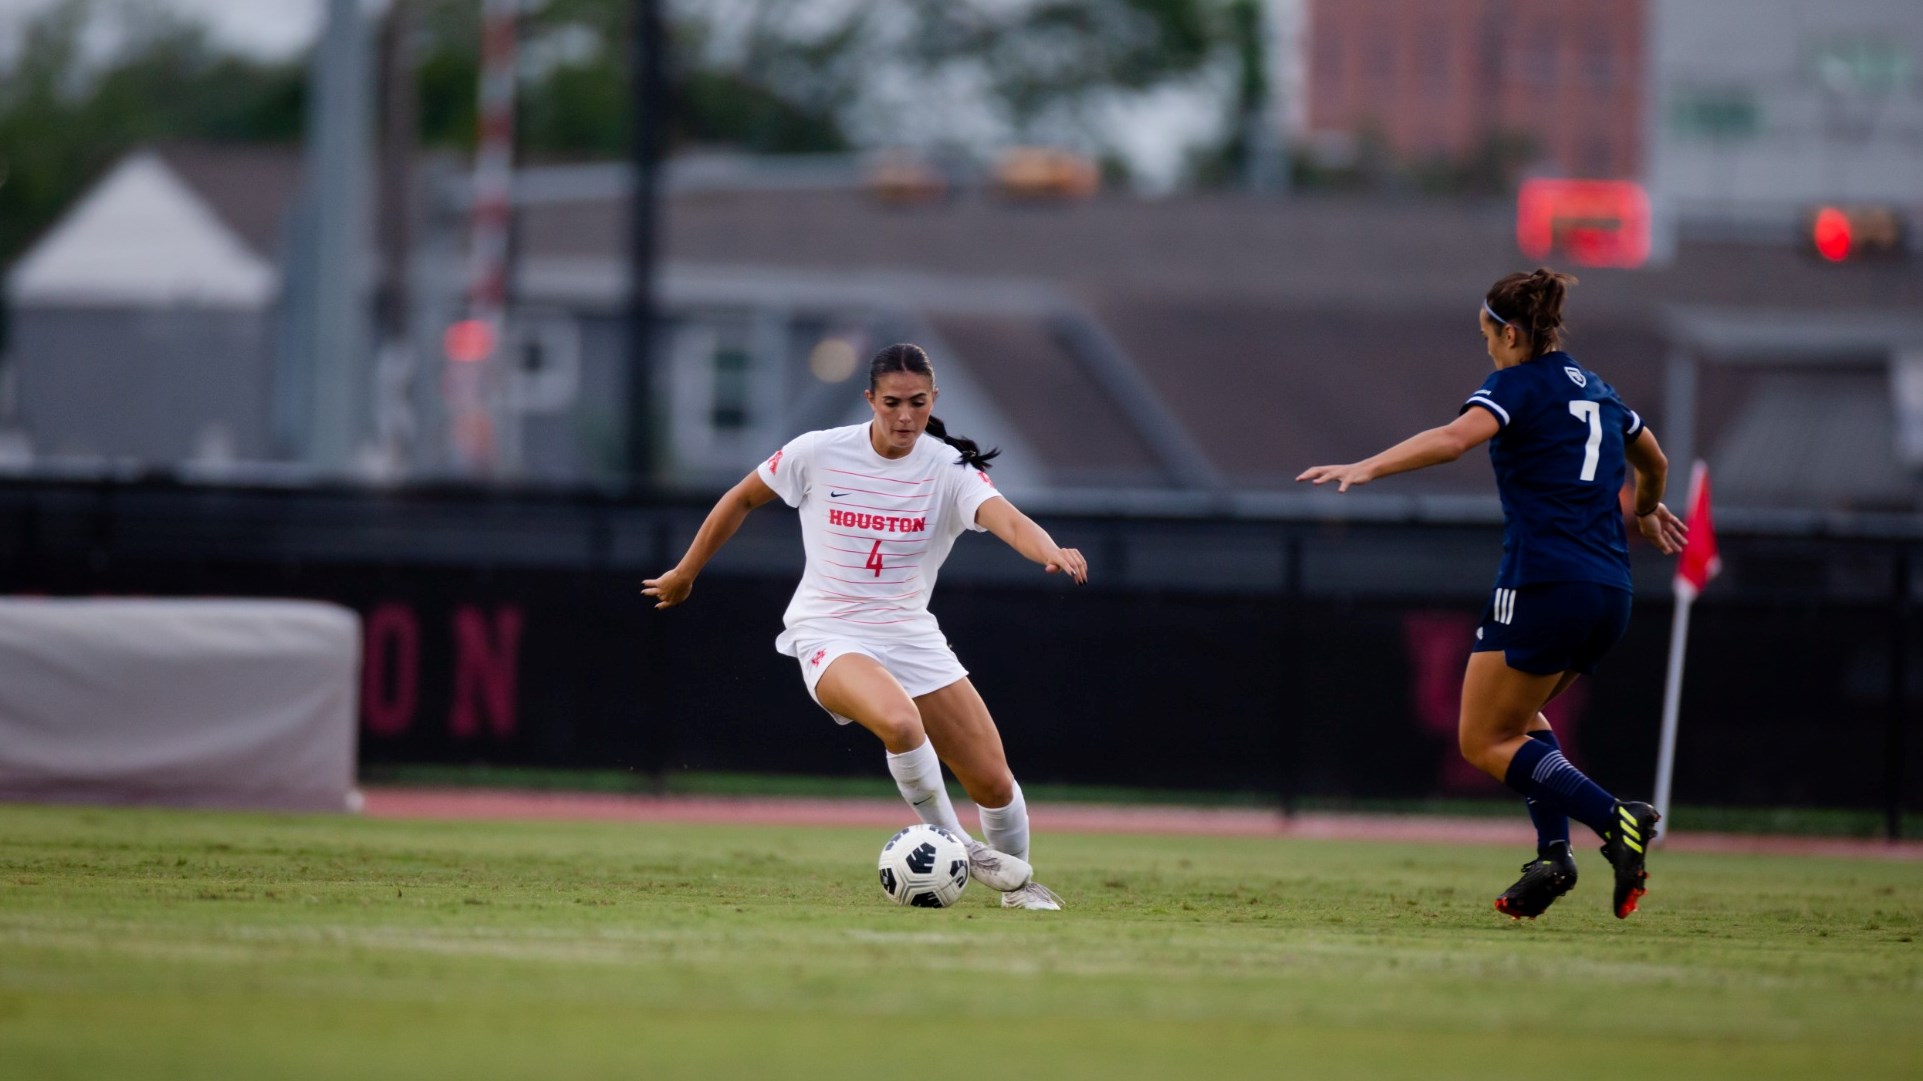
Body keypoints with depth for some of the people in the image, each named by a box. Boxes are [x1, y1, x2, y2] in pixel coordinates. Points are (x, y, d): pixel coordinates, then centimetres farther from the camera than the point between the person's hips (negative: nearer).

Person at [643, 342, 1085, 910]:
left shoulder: (950, 470, -8)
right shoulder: (819, 453, -8)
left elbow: (1007, 518, -28)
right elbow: (742, 499, 9)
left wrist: (1051, 551, -50)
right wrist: (684, 574, 16)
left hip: (910, 635, 3)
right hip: (829, 636, -3)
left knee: (993, 783, -2)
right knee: (899, 720, -36)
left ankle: (1015, 881, 28)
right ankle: (951, 844, -14)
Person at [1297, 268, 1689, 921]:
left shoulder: (1519, 384, -4)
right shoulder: (1595, 390, 19)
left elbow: (1454, 438, -24)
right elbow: (1653, 461, 37)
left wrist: (1365, 468, -29)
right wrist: (1647, 510, 58)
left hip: (1543, 585, -8)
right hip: (1609, 593, 8)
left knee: (1483, 742, 0)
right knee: (1519, 716, 26)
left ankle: (1616, 820, -17)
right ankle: (1553, 852, 6)